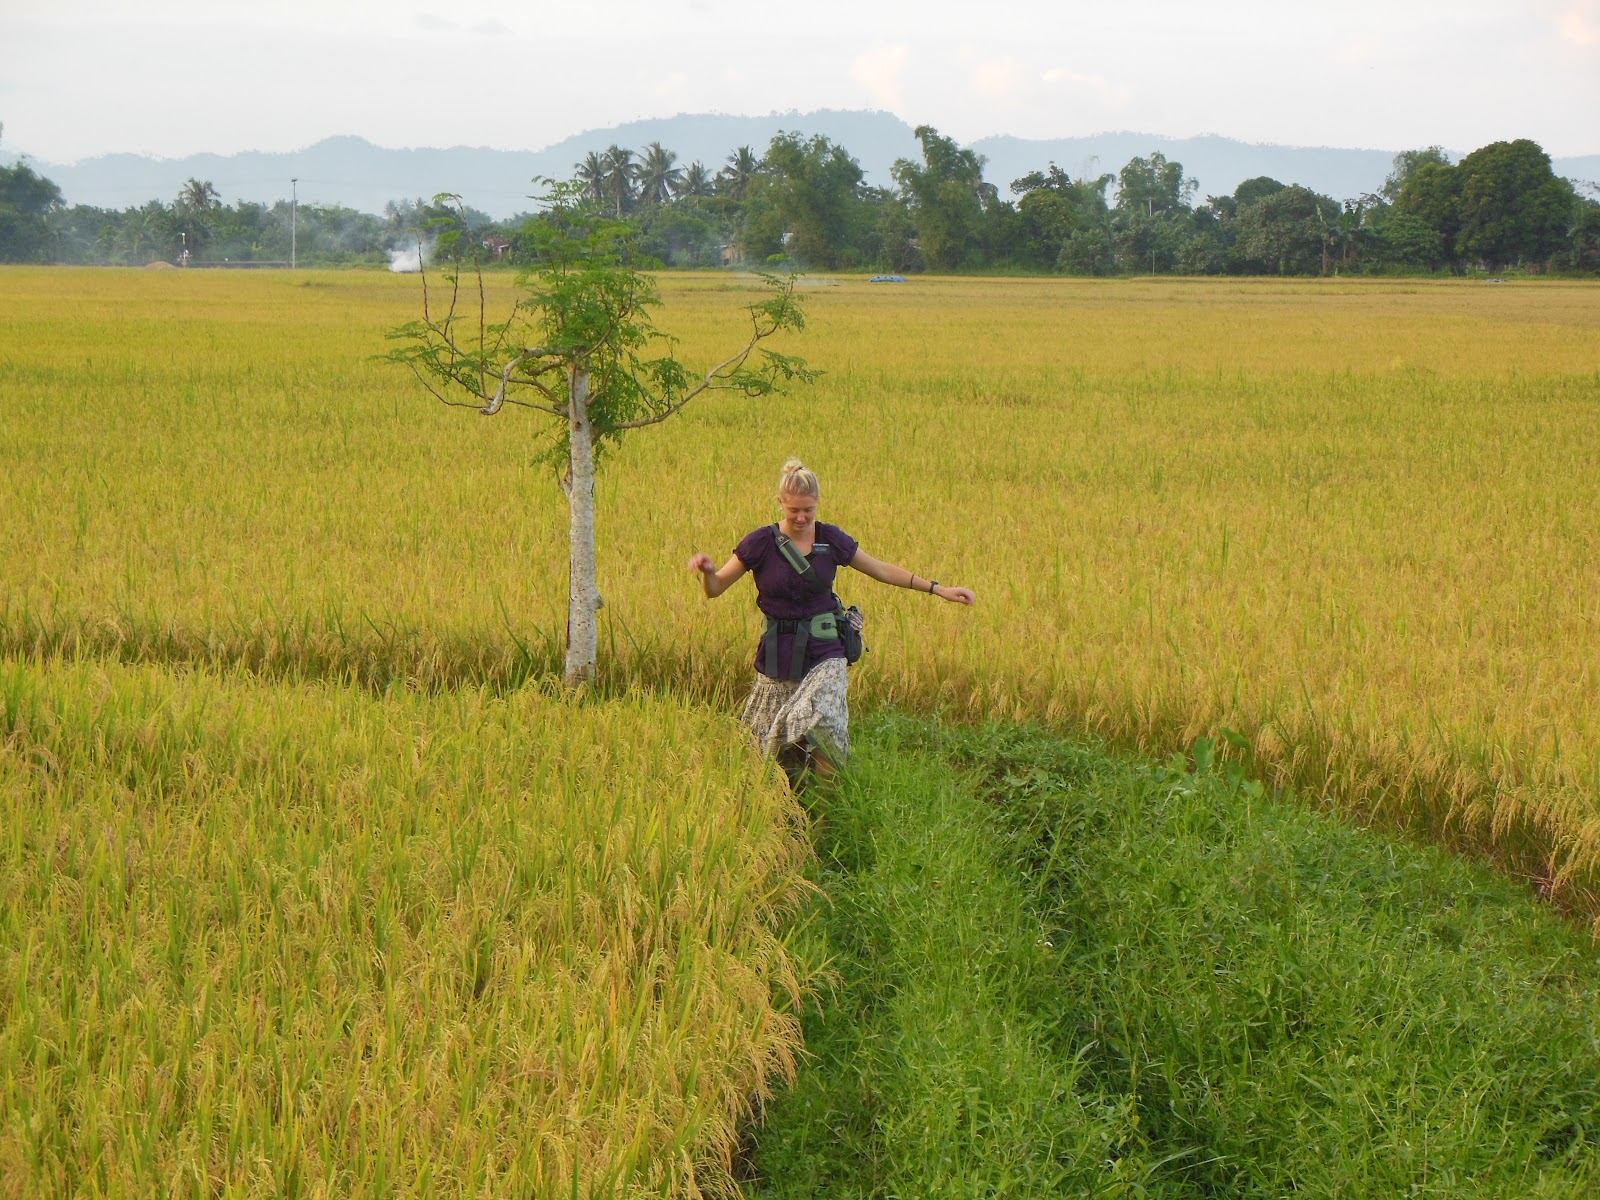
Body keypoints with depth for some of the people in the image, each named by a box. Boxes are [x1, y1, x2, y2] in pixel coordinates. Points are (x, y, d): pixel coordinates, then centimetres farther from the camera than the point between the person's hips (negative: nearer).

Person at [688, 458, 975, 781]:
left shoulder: (831, 540, 0)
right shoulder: (760, 543, -5)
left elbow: (882, 570, 12)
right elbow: (715, 589, -2)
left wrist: (939, 589, 10)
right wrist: (707, 570, -25)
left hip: (824, 656, 0)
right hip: (777, 660, 0)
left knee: (818, 724, -24)